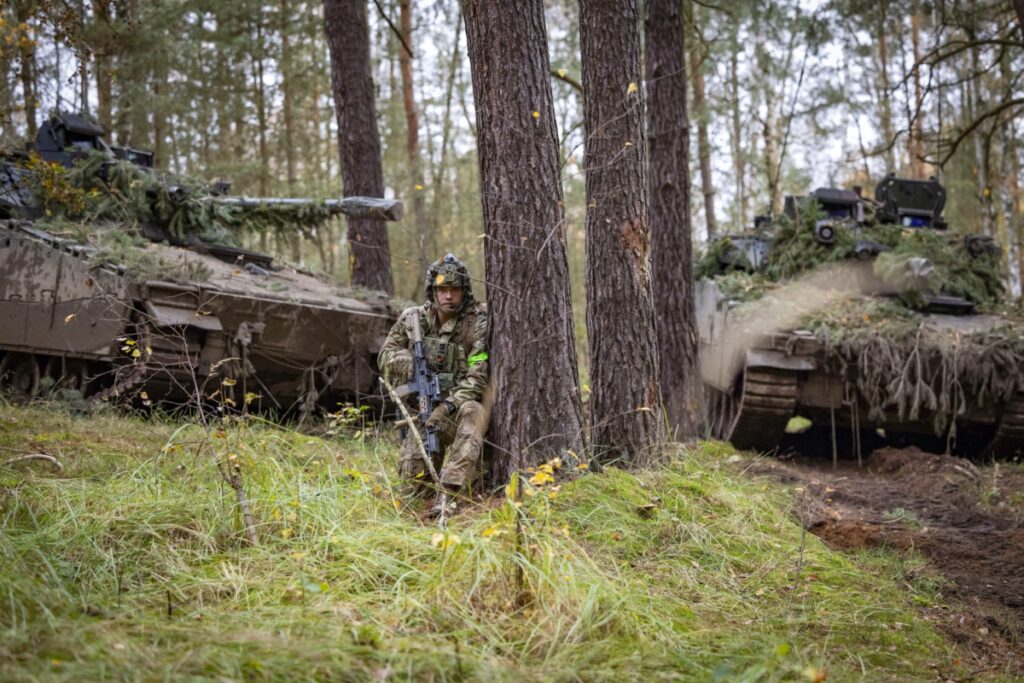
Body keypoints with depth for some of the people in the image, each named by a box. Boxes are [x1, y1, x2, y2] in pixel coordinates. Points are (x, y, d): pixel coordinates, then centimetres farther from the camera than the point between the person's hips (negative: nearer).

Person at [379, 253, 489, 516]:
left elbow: (478, 375, -15)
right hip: (423, 408, 3)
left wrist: (451, 404, -28)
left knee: (472, 414, -40)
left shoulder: (477, 322, -9)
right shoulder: (412, 318, 3)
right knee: (414, 476, -9)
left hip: (461, 405, -3)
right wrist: (411, 363, -10)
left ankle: (446, 495, -45)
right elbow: (386, 356, 12)